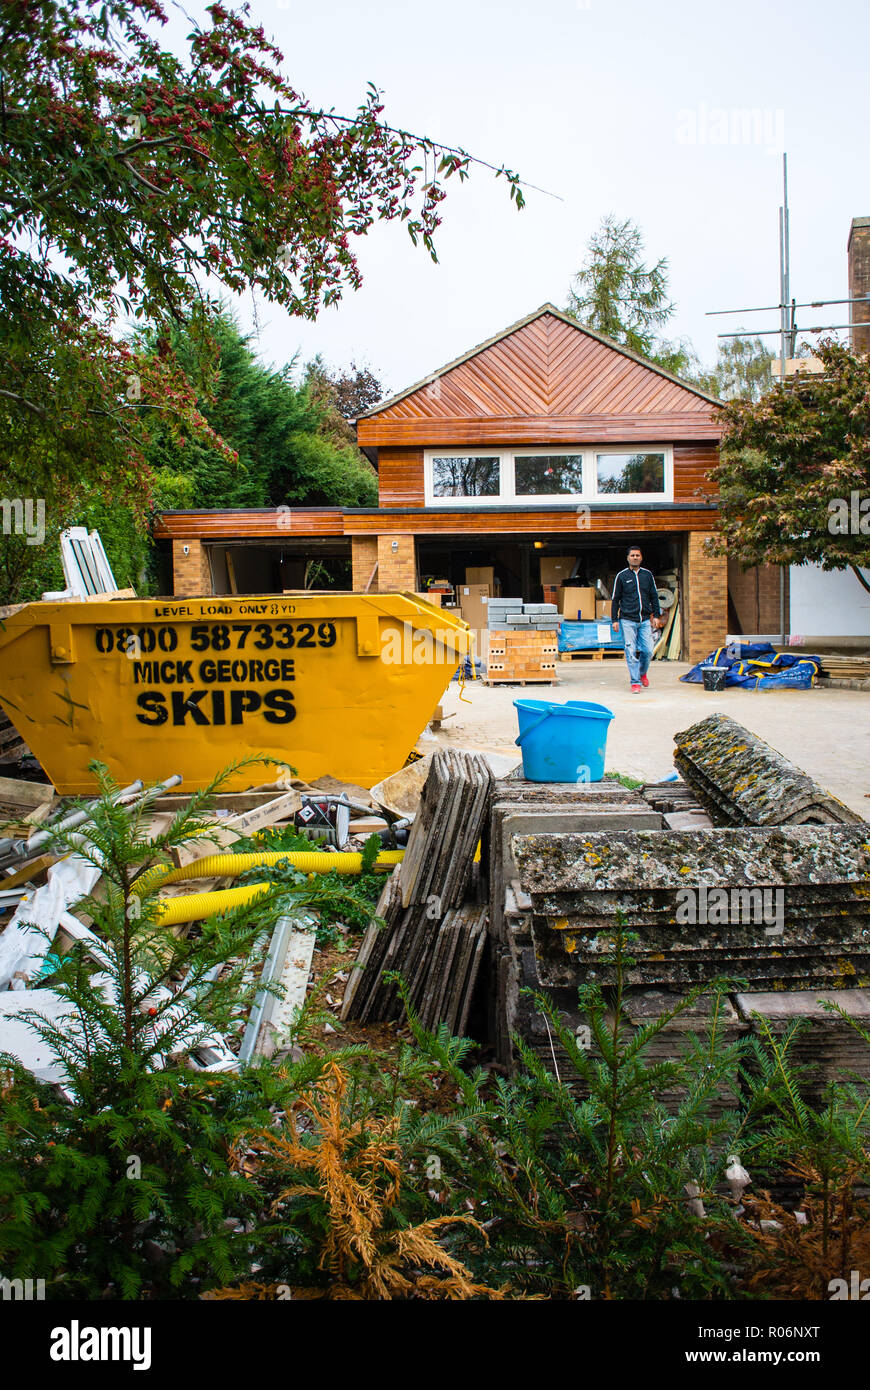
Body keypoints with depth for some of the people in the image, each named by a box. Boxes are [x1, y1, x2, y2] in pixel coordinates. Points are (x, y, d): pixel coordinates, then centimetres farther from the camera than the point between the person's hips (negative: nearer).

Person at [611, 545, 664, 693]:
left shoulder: (648, 575, 11)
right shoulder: (622, 576, 4)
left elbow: (654, 596, 16)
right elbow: (615, 599, 6)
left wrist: (656, 615, 8)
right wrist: (614, 619, 1)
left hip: (645, 620, 2)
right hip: (628, 620, -2)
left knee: (648, 650, -1)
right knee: (631, 652, -5)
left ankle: (642, 673, 27)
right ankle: (635, 682, 2)